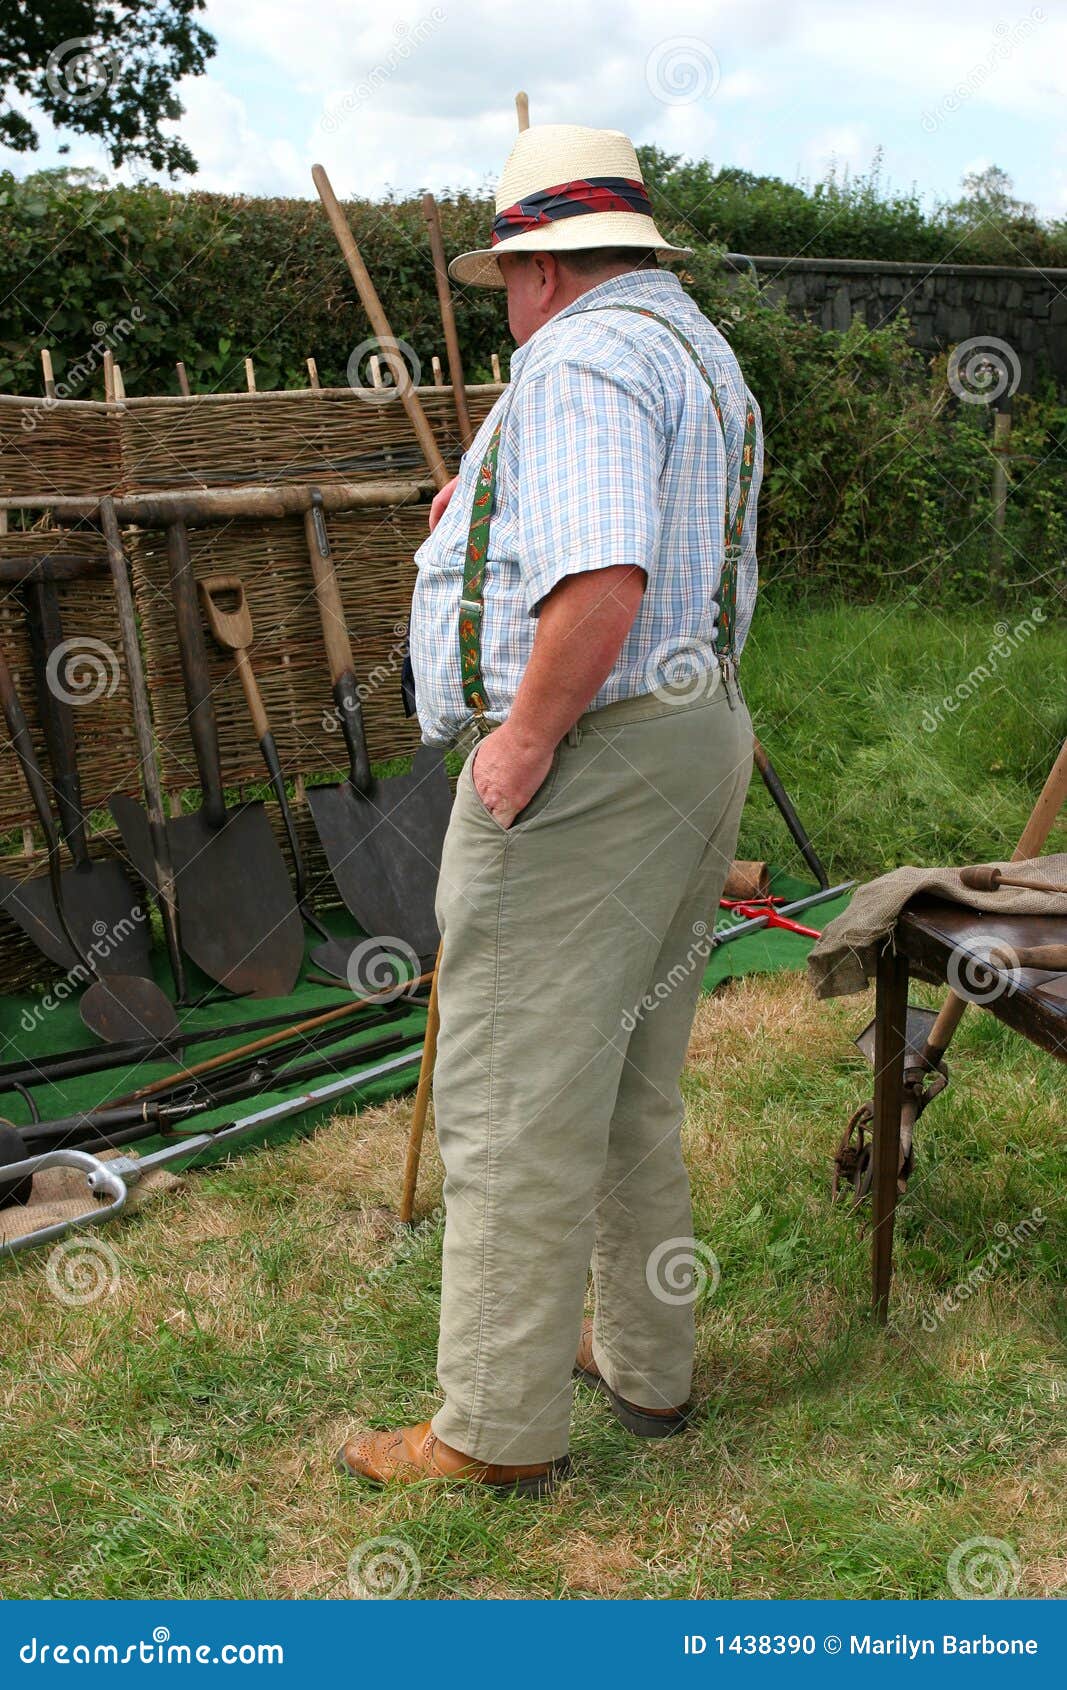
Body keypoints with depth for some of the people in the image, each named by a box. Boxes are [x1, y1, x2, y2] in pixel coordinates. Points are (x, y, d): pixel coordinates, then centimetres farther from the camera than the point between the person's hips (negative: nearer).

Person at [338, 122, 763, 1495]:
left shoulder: (580, 360, -14)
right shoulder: (703, 353, 19)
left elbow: (600, 589, -29)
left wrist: (521, 740, -18)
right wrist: (487, 523, 22)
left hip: (583, 763, -10)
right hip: (700, 733, 10)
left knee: (516, 1103, -1)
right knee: (633, 1088, 19)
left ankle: (498, 1427, 10)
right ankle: (646, 1366, 31)